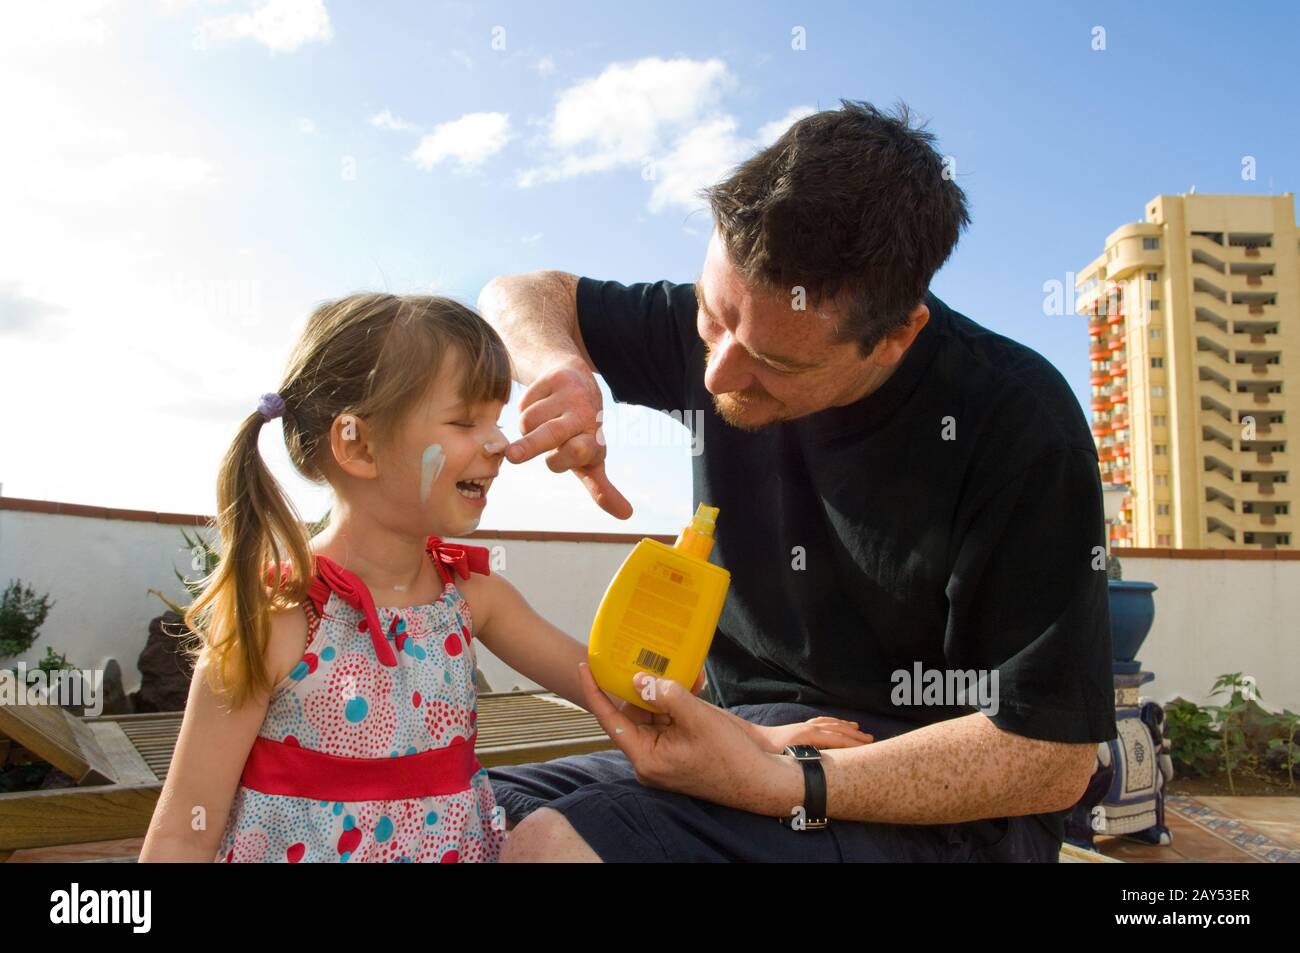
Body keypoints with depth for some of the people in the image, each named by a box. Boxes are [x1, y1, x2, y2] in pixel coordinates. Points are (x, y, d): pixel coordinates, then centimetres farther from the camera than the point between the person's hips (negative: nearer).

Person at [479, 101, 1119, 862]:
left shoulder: (1018, 426, -20)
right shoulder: (736, 321, -4)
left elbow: (1052, 757, -18)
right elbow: (521, 295, 9)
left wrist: (777, 787, -27)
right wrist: (563, 369, -15)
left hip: (939, 804, -4)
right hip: (747, 737, 5)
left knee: (551, 843, -27)